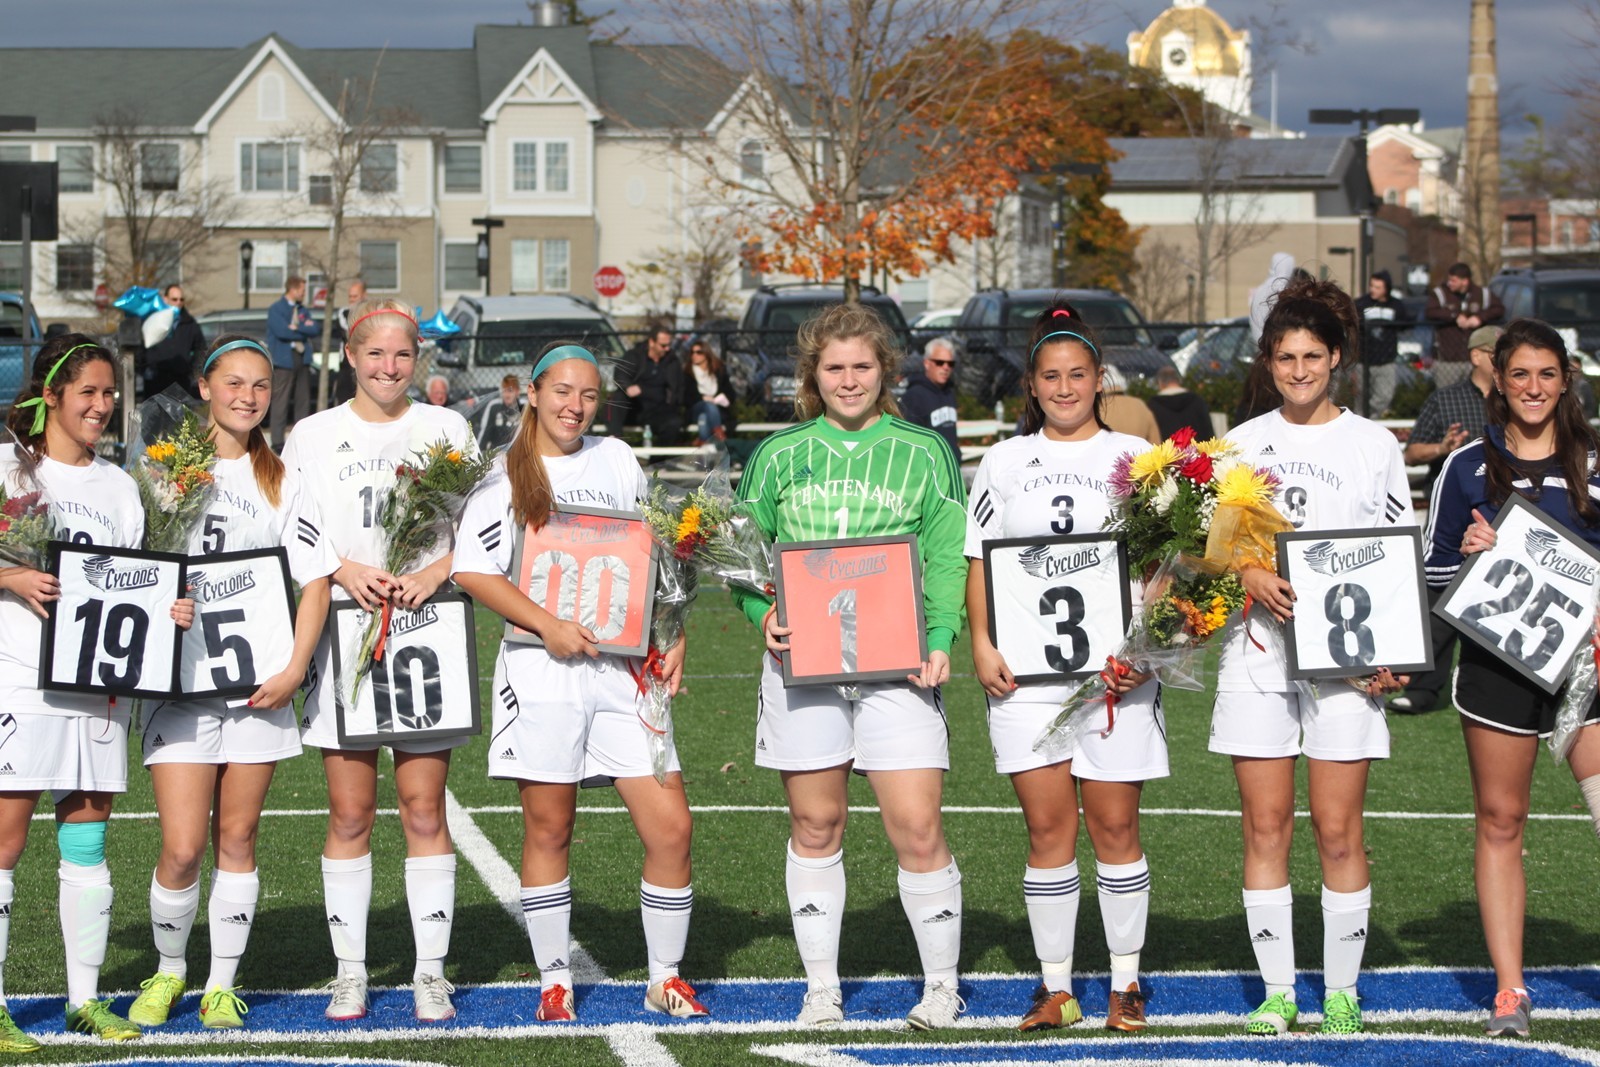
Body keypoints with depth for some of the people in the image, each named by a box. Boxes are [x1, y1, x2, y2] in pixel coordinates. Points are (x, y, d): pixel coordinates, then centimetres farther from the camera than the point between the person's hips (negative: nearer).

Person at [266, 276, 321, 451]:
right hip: (284, 360, -7)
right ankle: (277, 442, -7)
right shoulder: (276, 309, -3)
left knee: (303, 402, 6)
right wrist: (304, 330, -6)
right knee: (281, 403, -7)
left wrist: (296, 328, -10)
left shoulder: (301, 310, 17)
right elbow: (282, 331, -17)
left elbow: (314, 330, 6)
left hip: (302, 359, 7)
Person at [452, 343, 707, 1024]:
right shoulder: (506, 476, 1)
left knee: (670, 827, -3)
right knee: (549, 829, 3)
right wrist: (548, 627, -17)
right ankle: (554, 981, 15)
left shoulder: (616, 459, 13)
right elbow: (474, 569, -8)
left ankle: (665, 980, 10)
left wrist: (673, 637, 8)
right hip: (543, 671, -3)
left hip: (624, 668, 3)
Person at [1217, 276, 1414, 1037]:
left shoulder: (1374, 446, 7)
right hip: (1258, 648, 2)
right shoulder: (1241, 444, 11)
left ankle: (1342, 993, 7)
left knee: (1338, 832, -3)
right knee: (1265, 827, 2)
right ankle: (1276, 990, 9)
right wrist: (1247, 574, -13)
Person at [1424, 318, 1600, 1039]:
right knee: (1500, 820, 4)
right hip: (1497, 662, 0)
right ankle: (1509, 990, 11)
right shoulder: (1469, 467, 6)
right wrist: (1468, 551, -11)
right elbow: (1431, 569, 9)